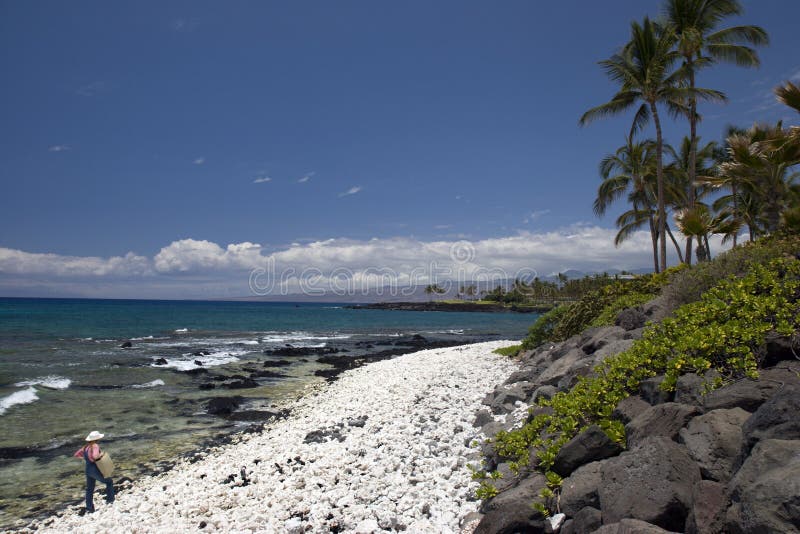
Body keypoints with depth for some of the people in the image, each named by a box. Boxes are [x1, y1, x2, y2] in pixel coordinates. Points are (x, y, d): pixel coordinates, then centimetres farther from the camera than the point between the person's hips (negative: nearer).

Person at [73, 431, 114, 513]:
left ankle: (89, 508, 20)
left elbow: (76, 455, 11)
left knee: (89, 489, 16)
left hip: (88, 470, 7)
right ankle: (110, 499, 20)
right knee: (109, 481, 15)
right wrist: (100, 454, -19)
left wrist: (85, 457, 14)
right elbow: (95, 456, -38)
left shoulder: (86, 447, 4)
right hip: (96, 470, -7)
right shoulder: (95, 446, -20)